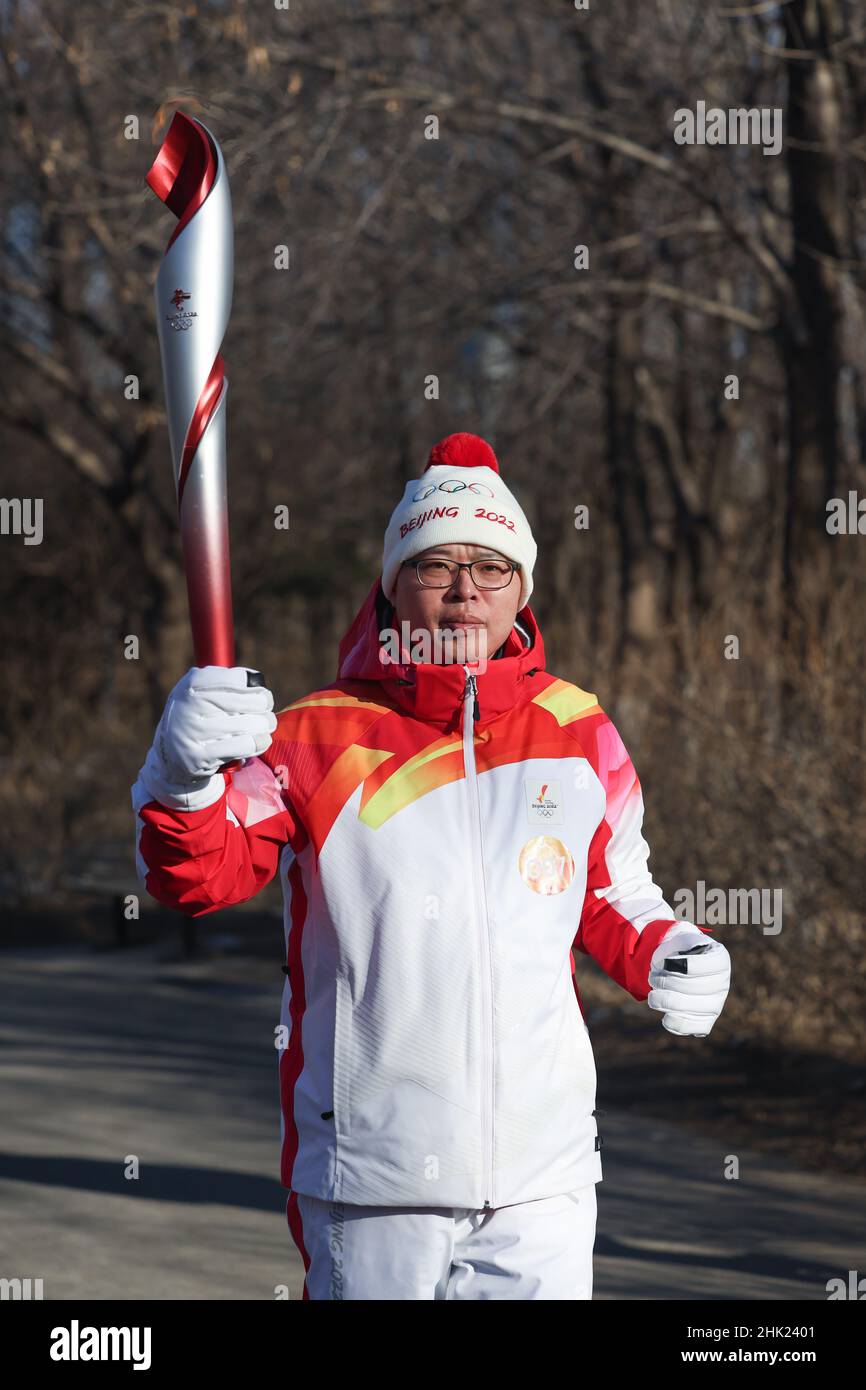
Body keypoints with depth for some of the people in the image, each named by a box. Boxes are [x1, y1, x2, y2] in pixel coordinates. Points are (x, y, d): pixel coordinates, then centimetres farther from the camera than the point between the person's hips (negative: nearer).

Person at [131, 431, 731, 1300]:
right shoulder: (319, 737, -3)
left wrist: (665, 957, -2)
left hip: (541, 1169, 2)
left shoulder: (575, 733, 6)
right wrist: (184, 777, -33)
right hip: (370, 1177, -2)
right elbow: (199, 873, -13)